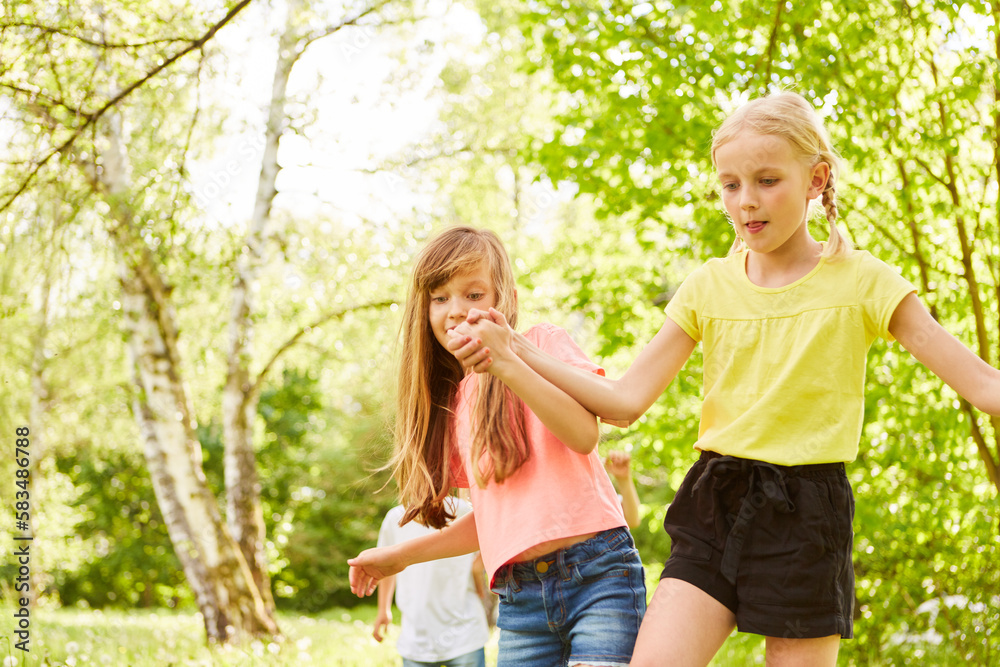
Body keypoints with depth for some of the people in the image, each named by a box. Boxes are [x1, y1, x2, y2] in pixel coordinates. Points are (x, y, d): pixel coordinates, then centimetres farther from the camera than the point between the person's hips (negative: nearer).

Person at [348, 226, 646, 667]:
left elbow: (585, 434, -15)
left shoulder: (543, 342, 3)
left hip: (597, 576, -5)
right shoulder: (453, 402, 19)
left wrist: (507, 363, -24)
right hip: (520, 596, 5)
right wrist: (398, 556, 22)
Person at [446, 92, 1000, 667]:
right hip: (714, 507, 3)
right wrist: (517, 355, -3)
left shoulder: (858, 280, -1)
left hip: (807, 516, -2)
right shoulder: (710, 286, 8)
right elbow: (626, 400, 6)